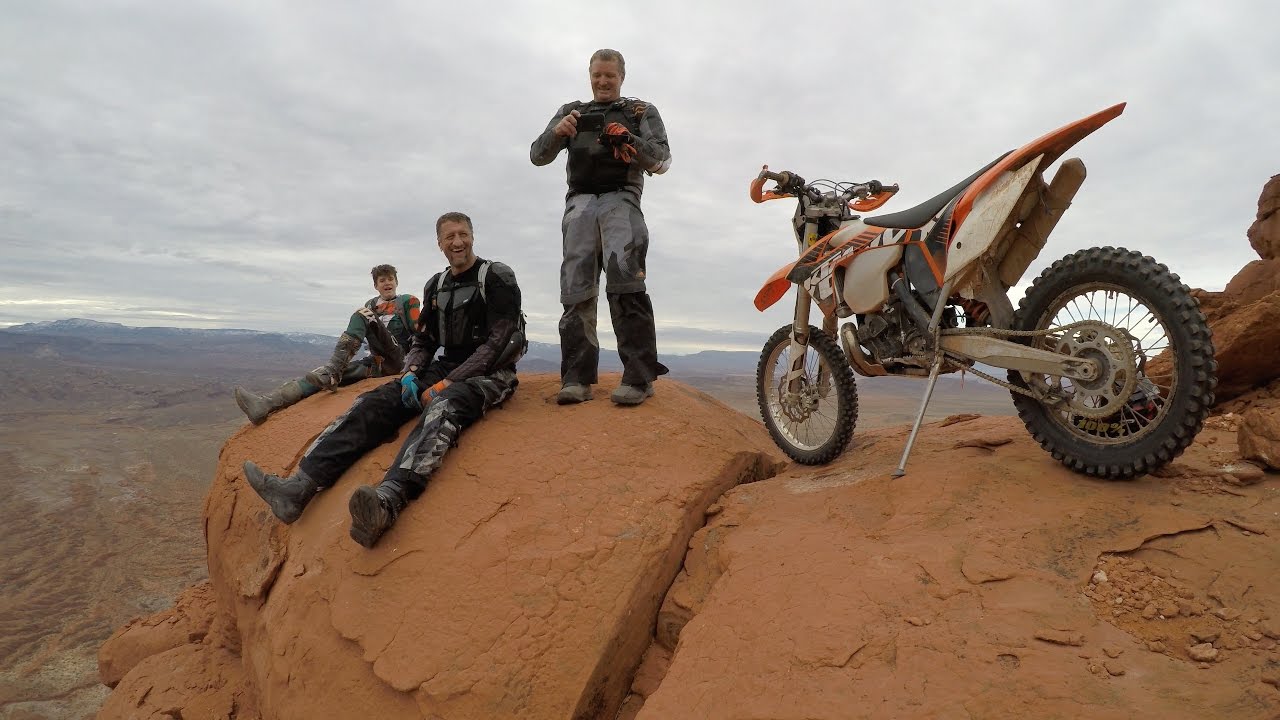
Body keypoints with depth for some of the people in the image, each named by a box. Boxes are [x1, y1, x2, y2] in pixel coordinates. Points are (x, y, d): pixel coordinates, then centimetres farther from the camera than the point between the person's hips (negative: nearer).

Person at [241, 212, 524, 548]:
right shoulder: (435, 286, 16)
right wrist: (412, 373, -5)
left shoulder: (497, 278, -5)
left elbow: (497, 343, -14)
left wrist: (448, 382, -19)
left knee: (442, 407, -39)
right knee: (375, 402, -14)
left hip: (489, 375, -7)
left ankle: (388, 502, -61)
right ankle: (300, 486, -27)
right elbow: (423, 340, 18)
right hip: (445, 369, 7)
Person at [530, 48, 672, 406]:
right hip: (580, 202, 3)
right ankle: (576, 377, -7)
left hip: (620, 198, -3)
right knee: (575, 289, -7)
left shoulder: (641, 112, 19)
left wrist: (629, 140, -13)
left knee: (624, 278, -24)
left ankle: (639, 376, -25)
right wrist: (556, 132, -7)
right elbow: (537, 156, 15)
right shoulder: (571, 111, 25)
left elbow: (661, 160, 6)